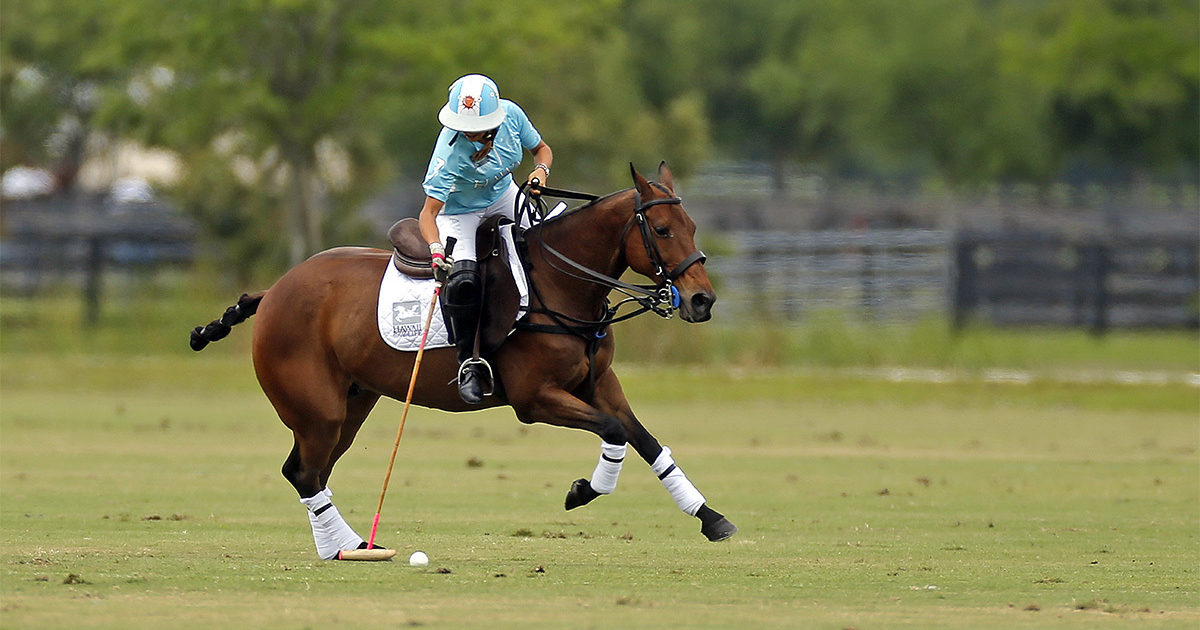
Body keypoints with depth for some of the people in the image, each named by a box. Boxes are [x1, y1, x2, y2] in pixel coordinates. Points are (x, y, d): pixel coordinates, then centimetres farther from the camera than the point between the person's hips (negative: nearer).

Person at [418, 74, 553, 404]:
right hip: (459, 213, -5)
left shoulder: (511, 114, -20)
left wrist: (541, 170, -23)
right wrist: (437, 250, -52)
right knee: (463, 279, -26)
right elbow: (429, 211, -34)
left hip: (503, 197, 5)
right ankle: (468, 362, -10)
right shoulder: (450, 151, -33)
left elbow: (541, 148, 0)